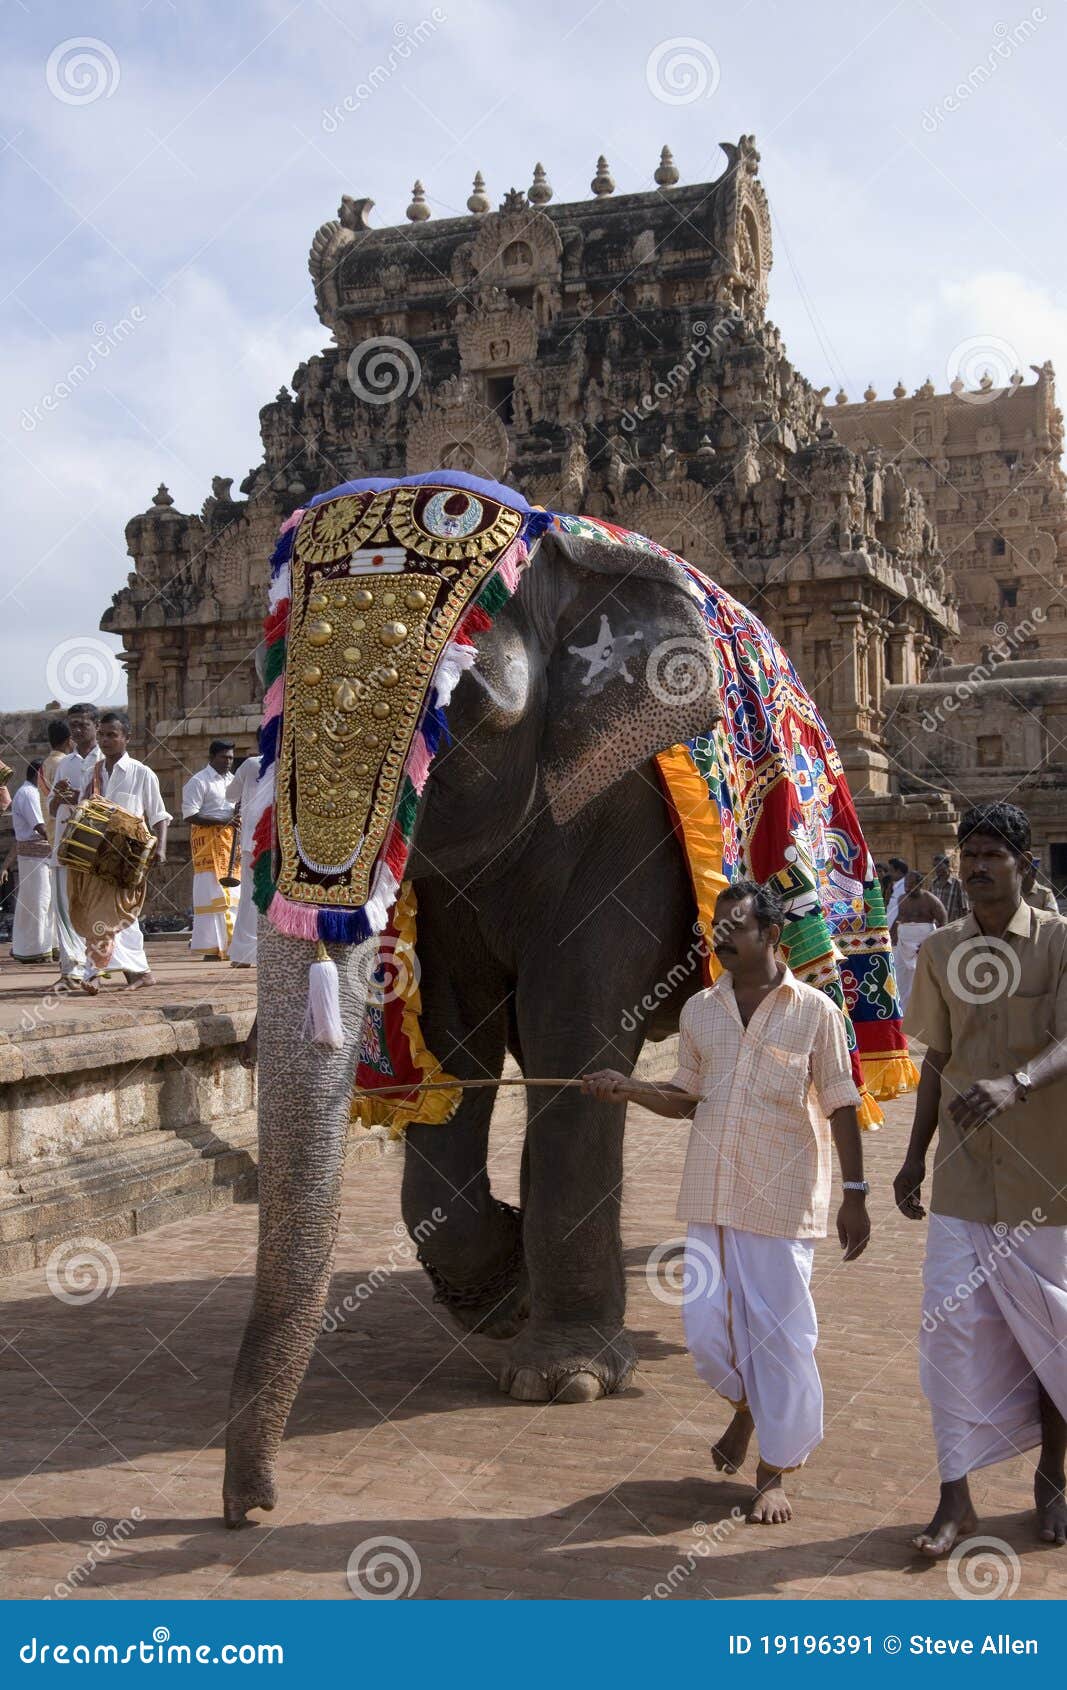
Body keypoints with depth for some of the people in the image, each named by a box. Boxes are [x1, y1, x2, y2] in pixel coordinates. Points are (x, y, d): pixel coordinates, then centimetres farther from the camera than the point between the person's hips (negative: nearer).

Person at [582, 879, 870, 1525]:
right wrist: (629, 1088, 0)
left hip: (784, 1200, -4)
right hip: (712, 1197, 4)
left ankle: (774, 1472, 20)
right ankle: (746, 1406, 38)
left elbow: (841, 1108, -2)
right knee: (707, 1328, 5)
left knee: (779, 1333, 2)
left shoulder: (815, 1011, -4)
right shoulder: (699, 1010, 8)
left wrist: (855, 1194, -4)